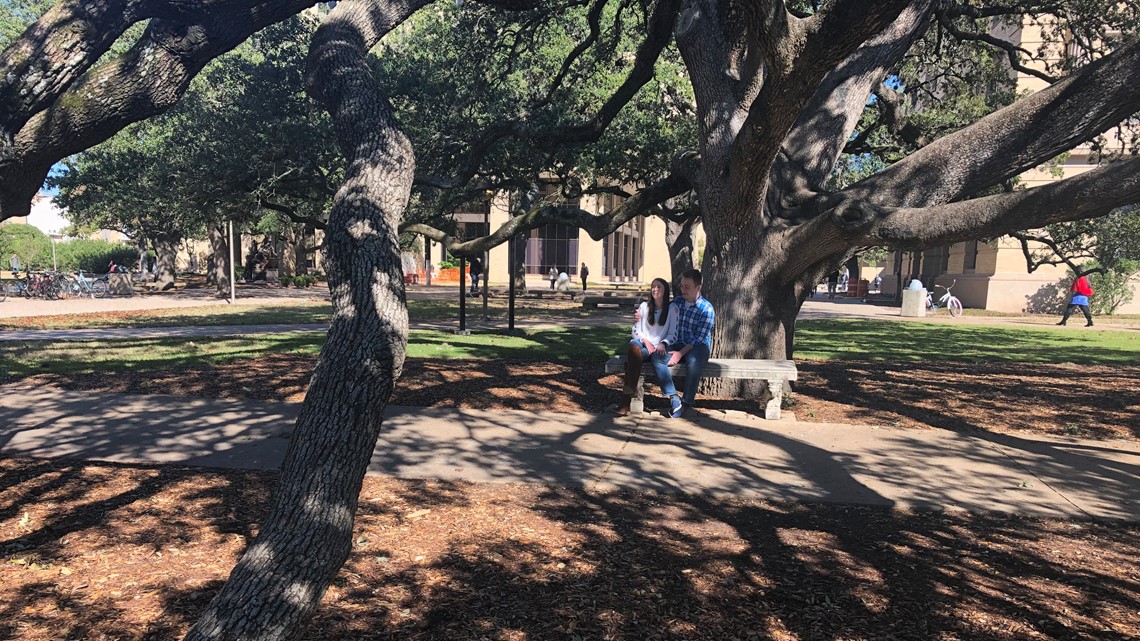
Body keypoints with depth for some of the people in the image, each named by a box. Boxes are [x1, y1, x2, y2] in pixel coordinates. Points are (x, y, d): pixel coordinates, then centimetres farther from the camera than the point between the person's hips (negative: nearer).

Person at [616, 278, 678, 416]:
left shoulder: (671, 309, 7)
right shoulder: (644, 306, 13)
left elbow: (673, 334, 2)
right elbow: (636, 330, 10)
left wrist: (661, 345, -14)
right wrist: (645, 341, -9)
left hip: (660, 347, -1)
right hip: (642, 344, 1)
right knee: (634, 346, -36)